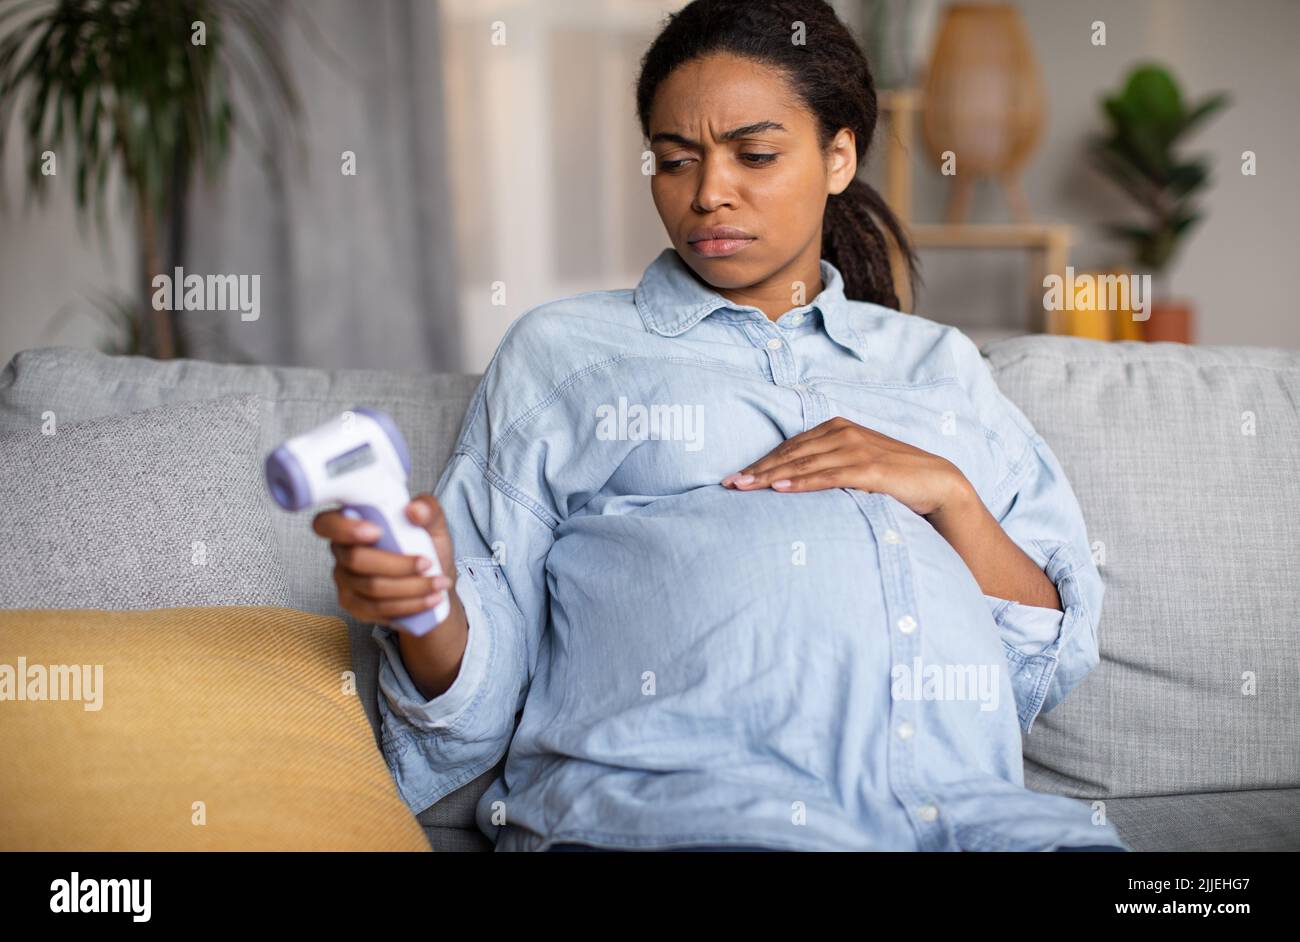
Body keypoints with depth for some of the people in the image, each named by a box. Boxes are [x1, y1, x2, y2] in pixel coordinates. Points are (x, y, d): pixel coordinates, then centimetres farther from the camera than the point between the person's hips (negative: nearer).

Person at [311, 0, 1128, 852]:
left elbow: (1052, 666, 18)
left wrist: (949, 493, 2)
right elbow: (477, 697, 10)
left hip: (961, 804, 3)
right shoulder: (561, 351, 18)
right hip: (662, 795, -3)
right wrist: (423, 603, -13)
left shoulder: (939, 364, 25)